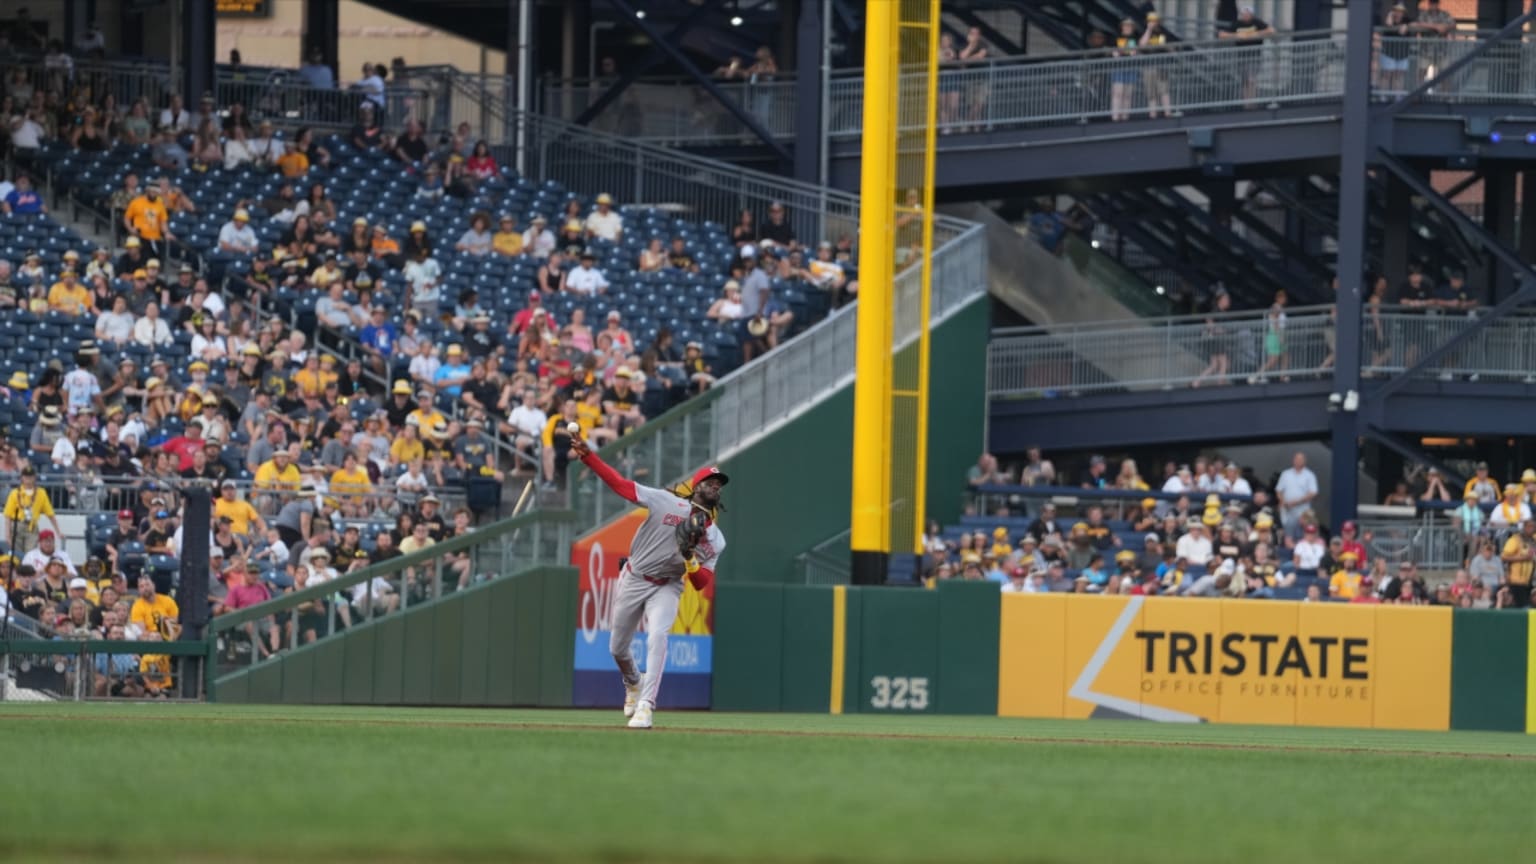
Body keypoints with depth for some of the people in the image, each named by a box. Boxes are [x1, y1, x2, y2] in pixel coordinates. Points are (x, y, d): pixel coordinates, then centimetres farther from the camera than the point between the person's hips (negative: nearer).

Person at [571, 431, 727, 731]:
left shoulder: (715, 539, -4)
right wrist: (587, 456, -24)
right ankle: (633, 684, 44)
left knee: (657, 636, -28)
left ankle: (645, 706, -28)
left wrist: (690, 558, -27)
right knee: (618, 647, 10)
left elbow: (703, 584, -7)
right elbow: (621, 485, -14)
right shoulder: (666, 502, -10)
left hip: (666, 588, 0)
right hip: (633, 580, 0)